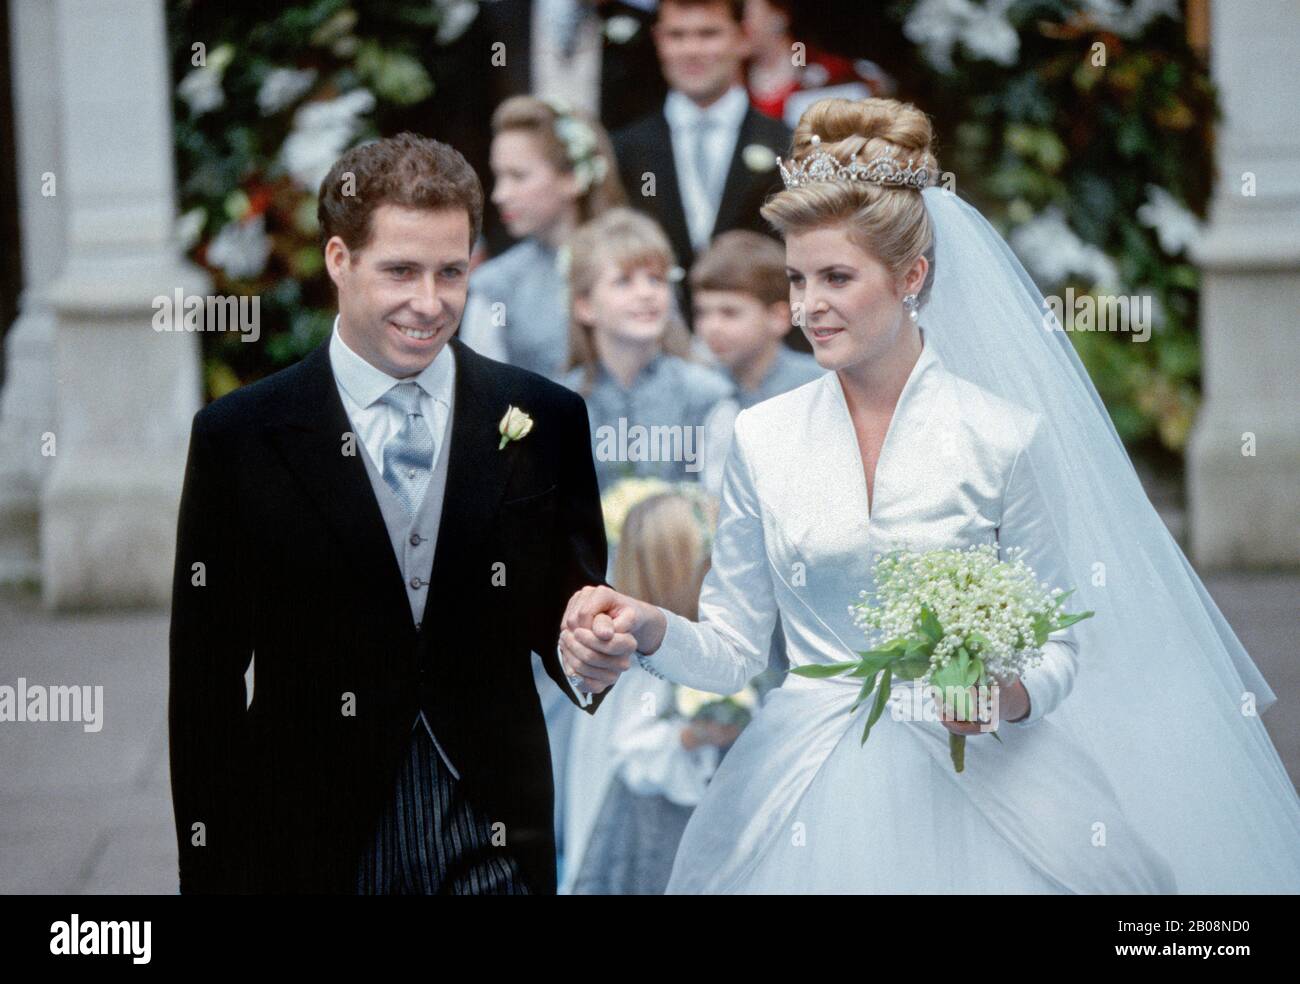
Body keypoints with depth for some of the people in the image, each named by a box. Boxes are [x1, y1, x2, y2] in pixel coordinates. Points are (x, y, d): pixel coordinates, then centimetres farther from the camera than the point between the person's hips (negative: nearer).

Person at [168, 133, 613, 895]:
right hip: (310, 850, -1)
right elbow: (205, 688, -1)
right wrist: (211, 873, -5)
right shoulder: (238, 439, -2)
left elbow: (564, 610, 8)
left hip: (493, 839, 1)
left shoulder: (544, 422, 3)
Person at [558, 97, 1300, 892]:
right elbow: (731, 648, 5)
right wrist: (654, 631, -15)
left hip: (969, 787, -2)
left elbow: (1058, 642, 1)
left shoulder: (1006, 436, -5)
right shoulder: (763, 437, 3)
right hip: (810, 792, 2)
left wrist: (1013, 697, -20)